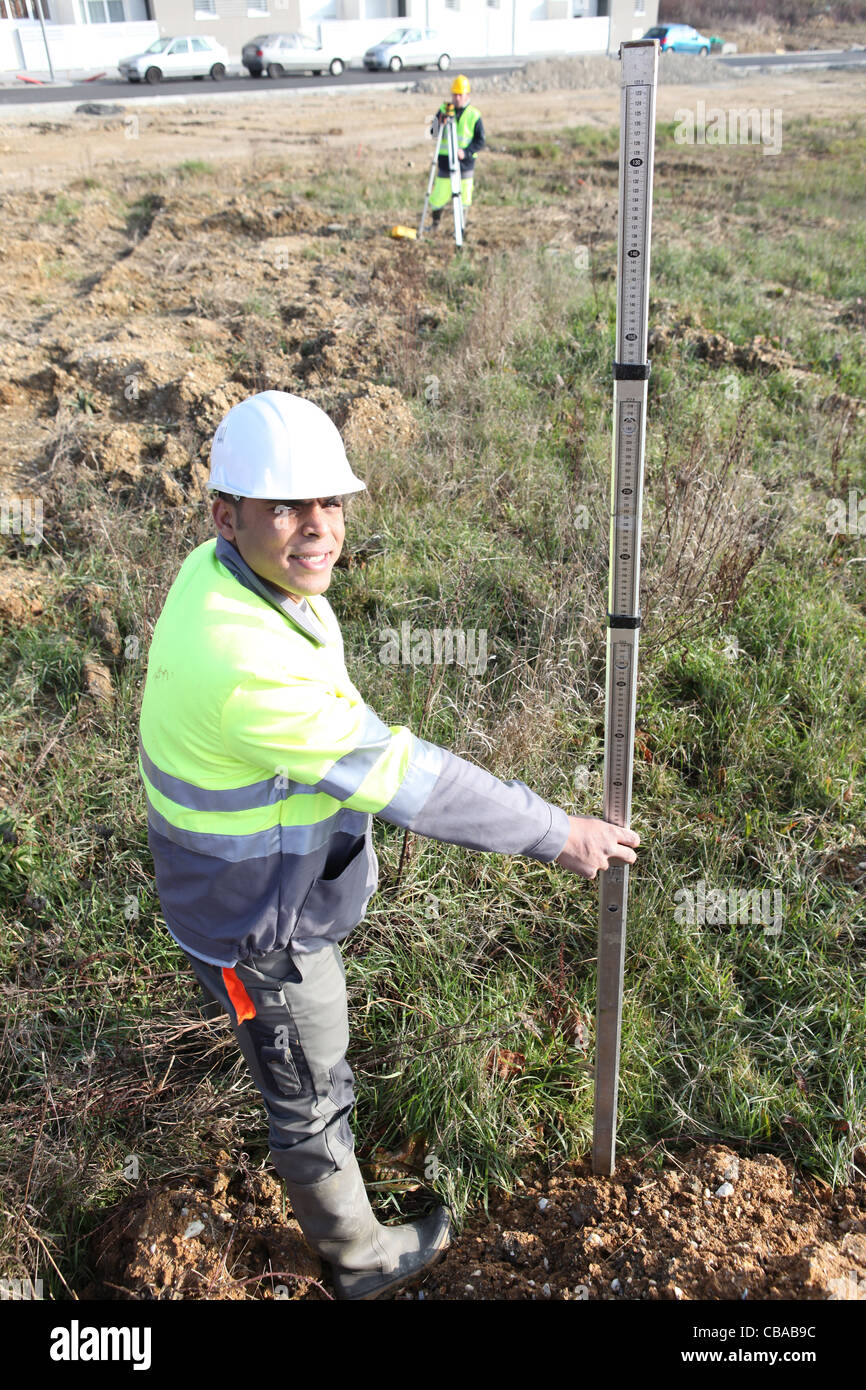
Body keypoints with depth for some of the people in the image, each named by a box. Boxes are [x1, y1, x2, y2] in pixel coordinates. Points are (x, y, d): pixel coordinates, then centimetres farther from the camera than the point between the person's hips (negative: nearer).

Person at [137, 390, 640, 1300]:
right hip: (263, 929, -8)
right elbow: (404, 780, -34)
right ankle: (359, 1260, 44)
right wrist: (557, 834, -24)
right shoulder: (247, 664, -40)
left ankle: (280, 1063, 70)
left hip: (257, 876, 8)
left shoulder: (219, 573, -9)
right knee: (312, 1103, 17)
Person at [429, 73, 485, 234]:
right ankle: (435, 224, 29)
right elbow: (433, 132, 0)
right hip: (445, 162, 1)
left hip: (465, 163, -1)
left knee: (463, 199, 1)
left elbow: (480, 141, -3)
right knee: (438, 198, 4)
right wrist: (439, 122, -22)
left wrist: (466, 152, -19)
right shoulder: (444, 110, 3)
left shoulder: (474, 115, -2)